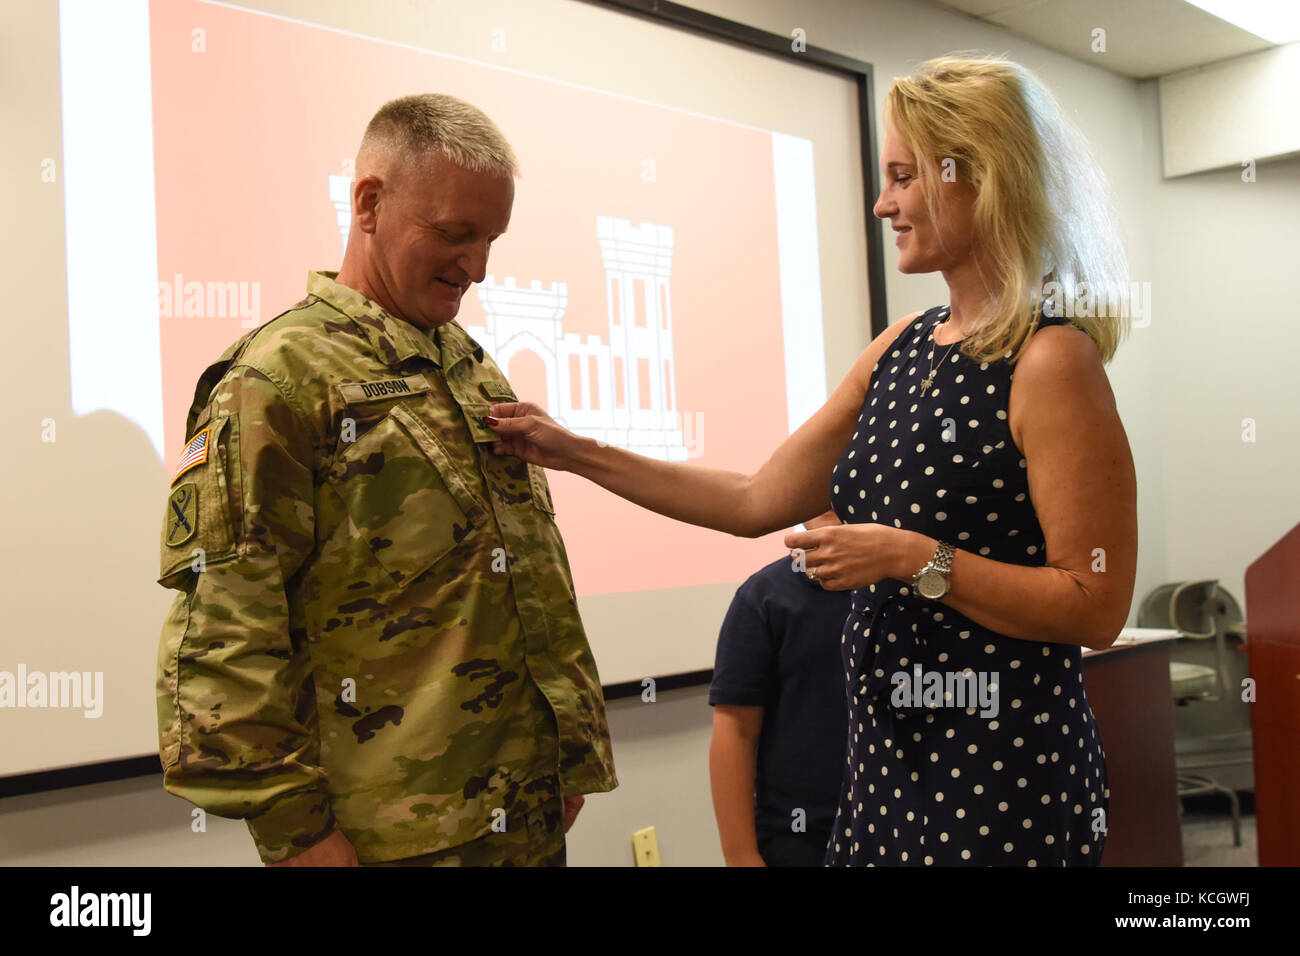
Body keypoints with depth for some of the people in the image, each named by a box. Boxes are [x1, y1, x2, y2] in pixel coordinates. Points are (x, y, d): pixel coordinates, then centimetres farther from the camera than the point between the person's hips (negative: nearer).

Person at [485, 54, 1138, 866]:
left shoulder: (1050, 361, -16)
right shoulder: (900, 350, 7)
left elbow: (1097, 607, -18)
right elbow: (757, 502, 9)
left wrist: (915, 558, -20)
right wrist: (577, 453, 8)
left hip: (1001, 767, -7)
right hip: (889, 752, 7)